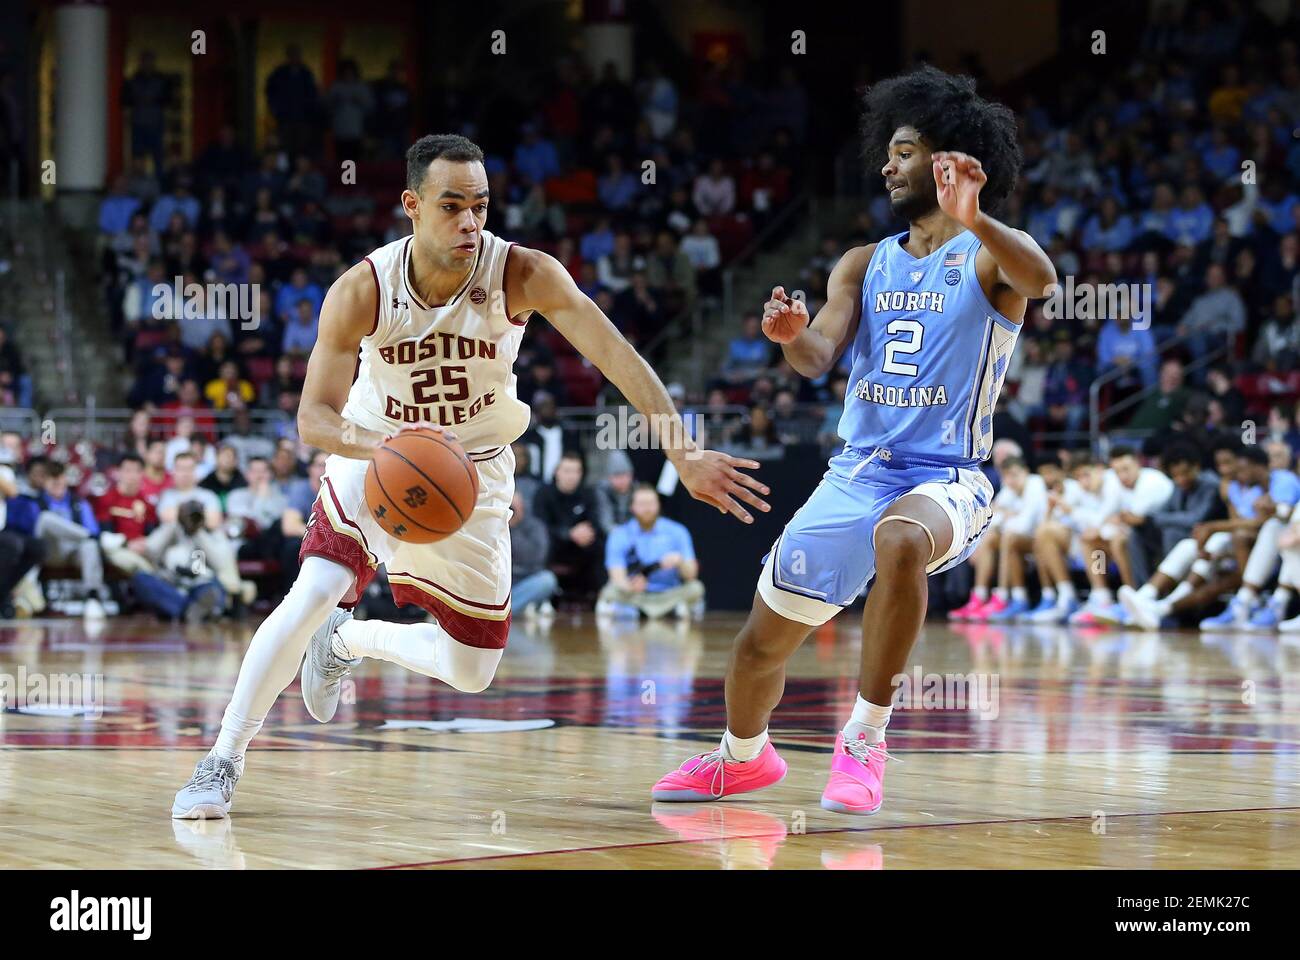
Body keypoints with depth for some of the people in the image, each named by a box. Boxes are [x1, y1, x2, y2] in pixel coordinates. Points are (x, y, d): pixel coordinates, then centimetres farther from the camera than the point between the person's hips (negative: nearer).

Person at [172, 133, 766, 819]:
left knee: (469, 671, 5)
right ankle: (222, 763, -11)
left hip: (472, 475, 2)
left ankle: (348, 640, 35)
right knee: (312, 594, -24)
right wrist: (385, 446, -46)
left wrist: (684, 454, -44)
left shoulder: (523, 274, -25)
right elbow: (313, 418, -24)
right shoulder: (361, 291, -24)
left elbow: (618, 358, -31)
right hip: (374, 456, -2)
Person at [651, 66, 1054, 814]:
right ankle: (743, 758, 43)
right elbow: (820, 358, -2)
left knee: (900, 540, -41)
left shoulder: (990, 256, -3)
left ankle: (865, 740, -28)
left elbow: (1042, 278, -28)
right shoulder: (865, 265, 13)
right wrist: (793, 336, -26)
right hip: (857, 473, 6)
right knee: (761, 643, 11)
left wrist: (975, 222, -47)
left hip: (947, 478, -6)